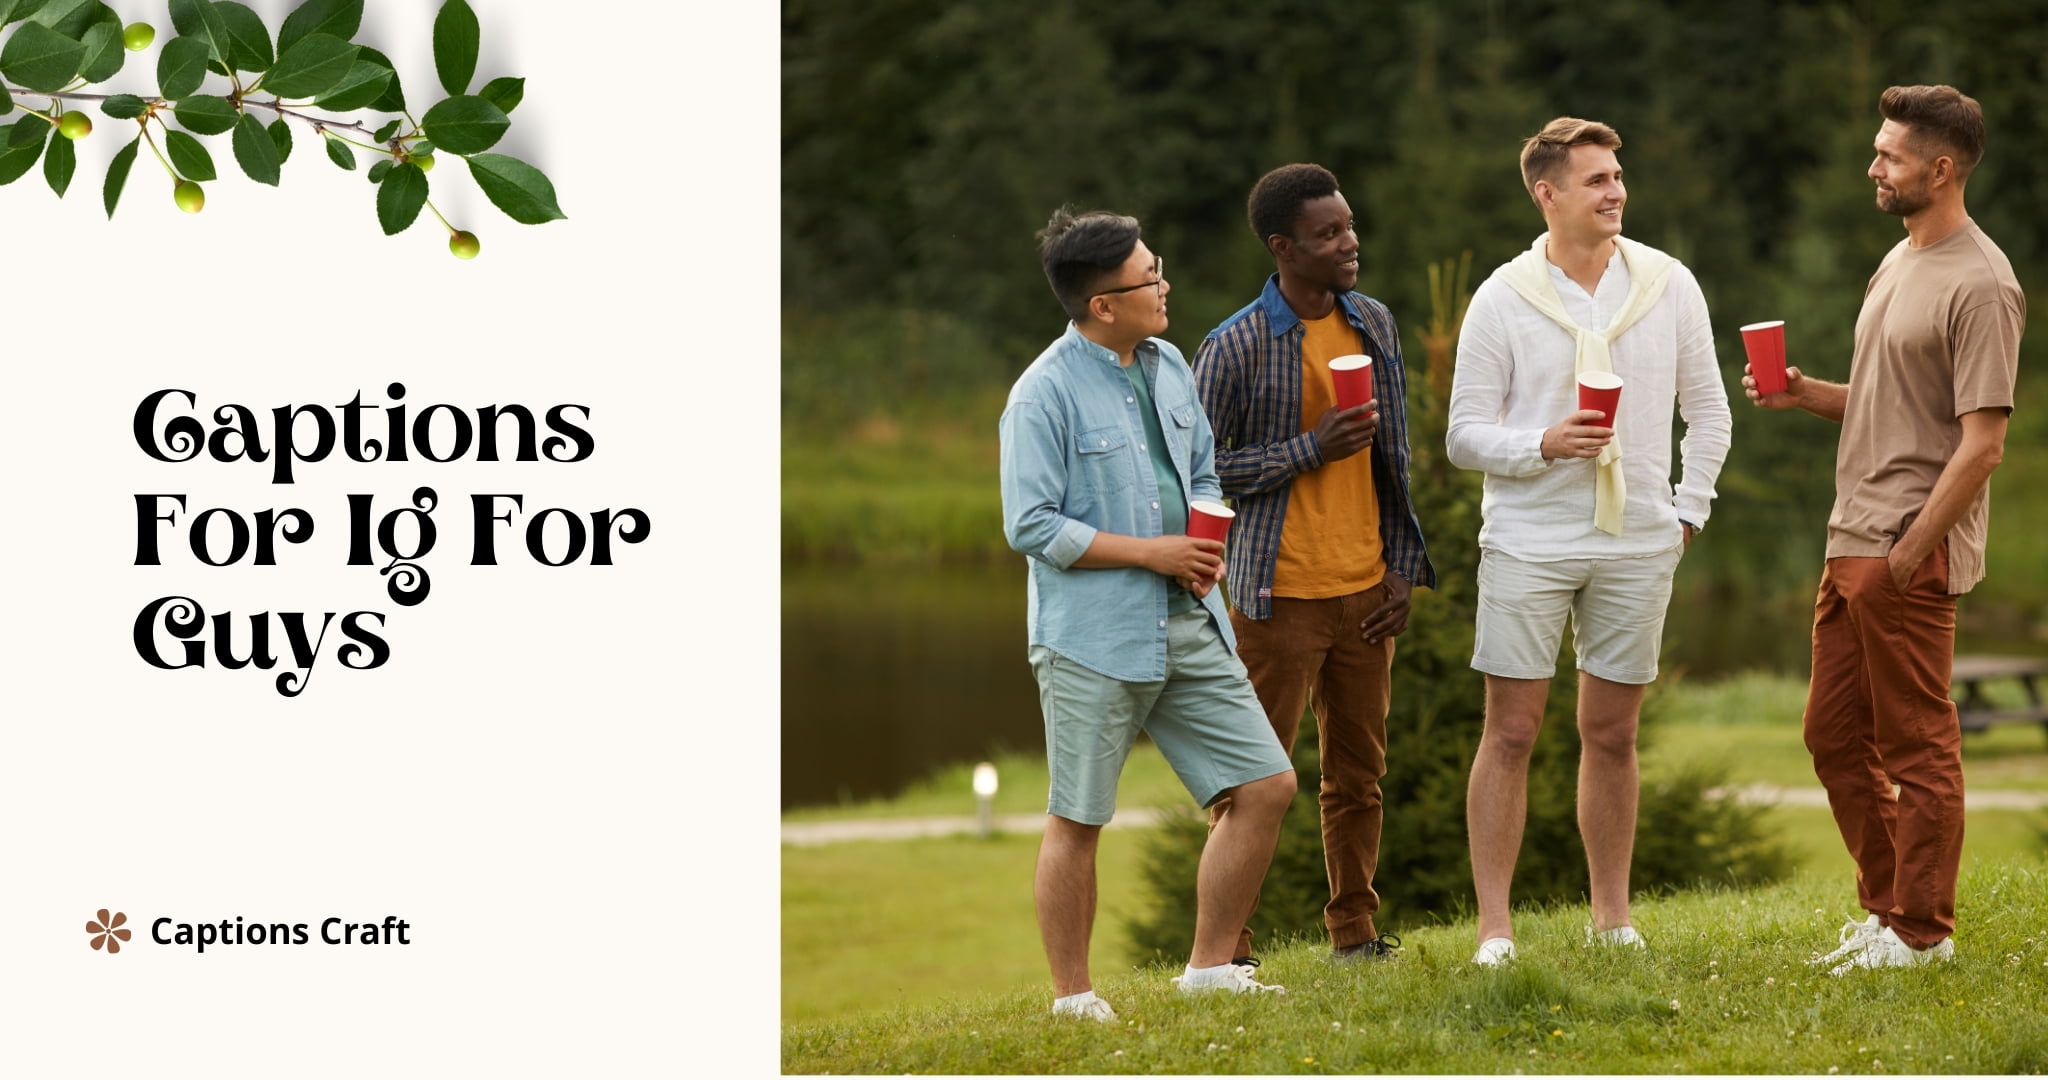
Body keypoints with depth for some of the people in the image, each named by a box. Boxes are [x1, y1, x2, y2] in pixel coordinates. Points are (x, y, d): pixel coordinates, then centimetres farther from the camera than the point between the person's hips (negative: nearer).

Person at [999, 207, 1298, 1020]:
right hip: (1092, 638, -7)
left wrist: (1208, 545, 0)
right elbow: (1030, 525, -14)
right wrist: (1151, 552, -15)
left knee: (1267, 787, 4)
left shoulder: (1169, 368, 11)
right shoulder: (1045, 393, -12)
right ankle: (1073, 997, 14)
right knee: (1077, 821, 2)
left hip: (1187, 625, 7)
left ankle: (1210, 966, 16)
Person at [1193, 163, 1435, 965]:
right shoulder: (1235, 348, -11)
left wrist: (1401, 569, 9)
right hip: (1280, 596, -6)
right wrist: (1311, 451, -17)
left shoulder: (1375, 324, 8)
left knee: (1359, 770, 10)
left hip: (1363, 592, 6)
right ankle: (1228, 949, 4)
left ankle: (1354, 931, 19)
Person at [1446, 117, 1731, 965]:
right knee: (1510, 733, -3)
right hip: (1528, 540, -2)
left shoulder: (1668, 285, 4)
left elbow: (1707, 410, 14)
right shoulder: (1502, 300, -3)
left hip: (1637, 546, 2)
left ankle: (1613, 918, 18)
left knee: (1612, 735, 8)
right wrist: (1542, 445, -18)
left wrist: (1688, 510, 7)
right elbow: (1465, 433, -1)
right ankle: (1494, 929, 0)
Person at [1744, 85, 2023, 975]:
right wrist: (1807, 396, 8)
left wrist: (1910, 551, -19)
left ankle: (1921, 931, 5)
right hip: (1854, 538, 10)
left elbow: (1982, 441, -18)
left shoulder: (1980, 286, -14)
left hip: (1912, 552, -10)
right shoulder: (1899, 262, 16)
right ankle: (1886, 907, 23)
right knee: (1836, 736, 13)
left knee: (1917, 745, -2)